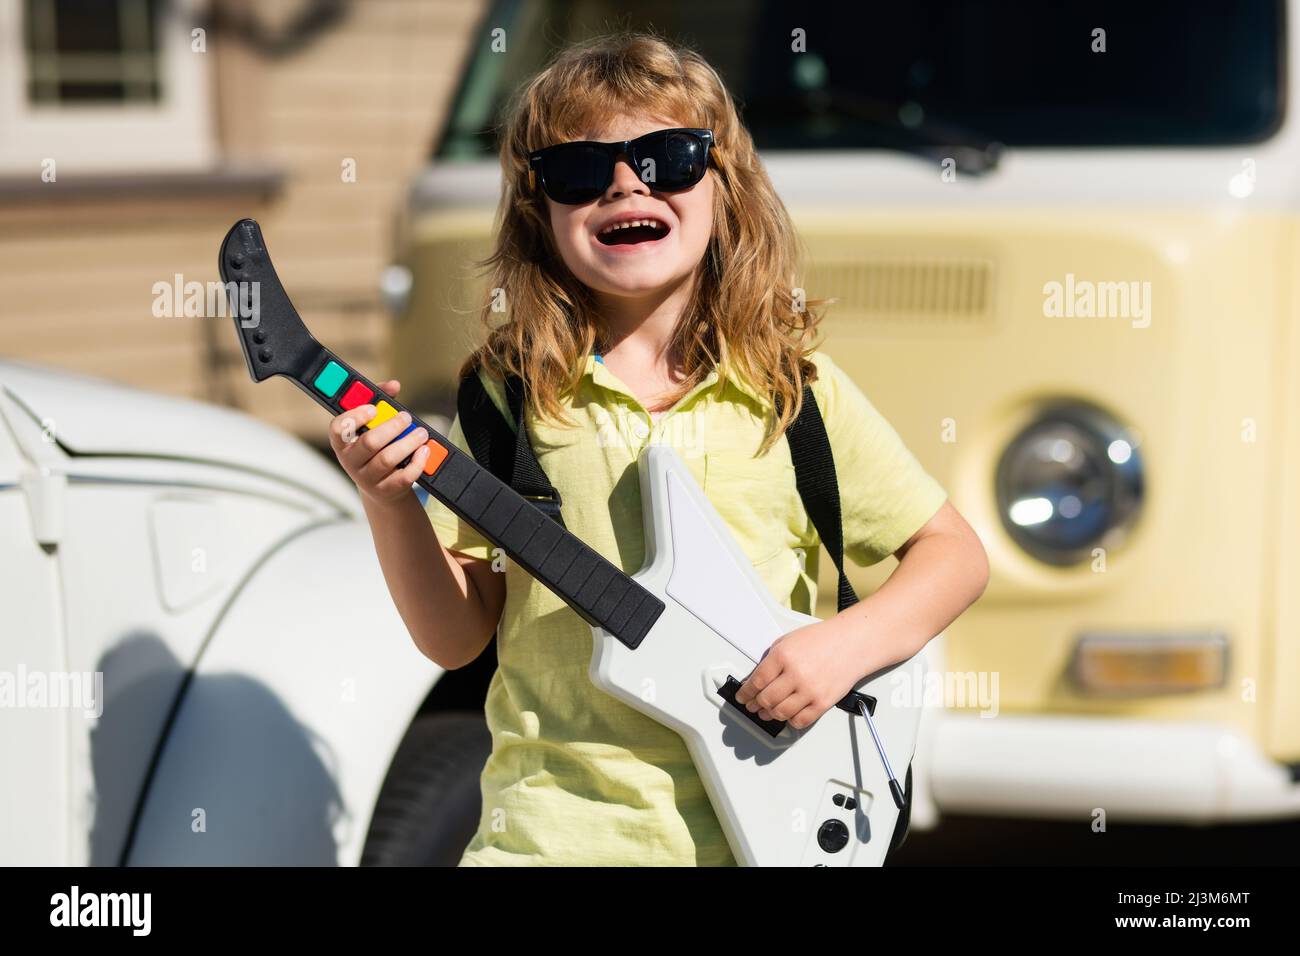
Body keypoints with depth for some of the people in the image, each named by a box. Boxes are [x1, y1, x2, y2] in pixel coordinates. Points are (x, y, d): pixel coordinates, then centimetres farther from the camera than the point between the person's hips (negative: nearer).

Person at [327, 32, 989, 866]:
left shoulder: (794, 391, 0)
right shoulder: (512, 395, 0)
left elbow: (954, 554, 7)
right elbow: (456, 636, 3)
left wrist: (850, 642, -10)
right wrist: (394, 506, -13)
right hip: (556, 822, 0)